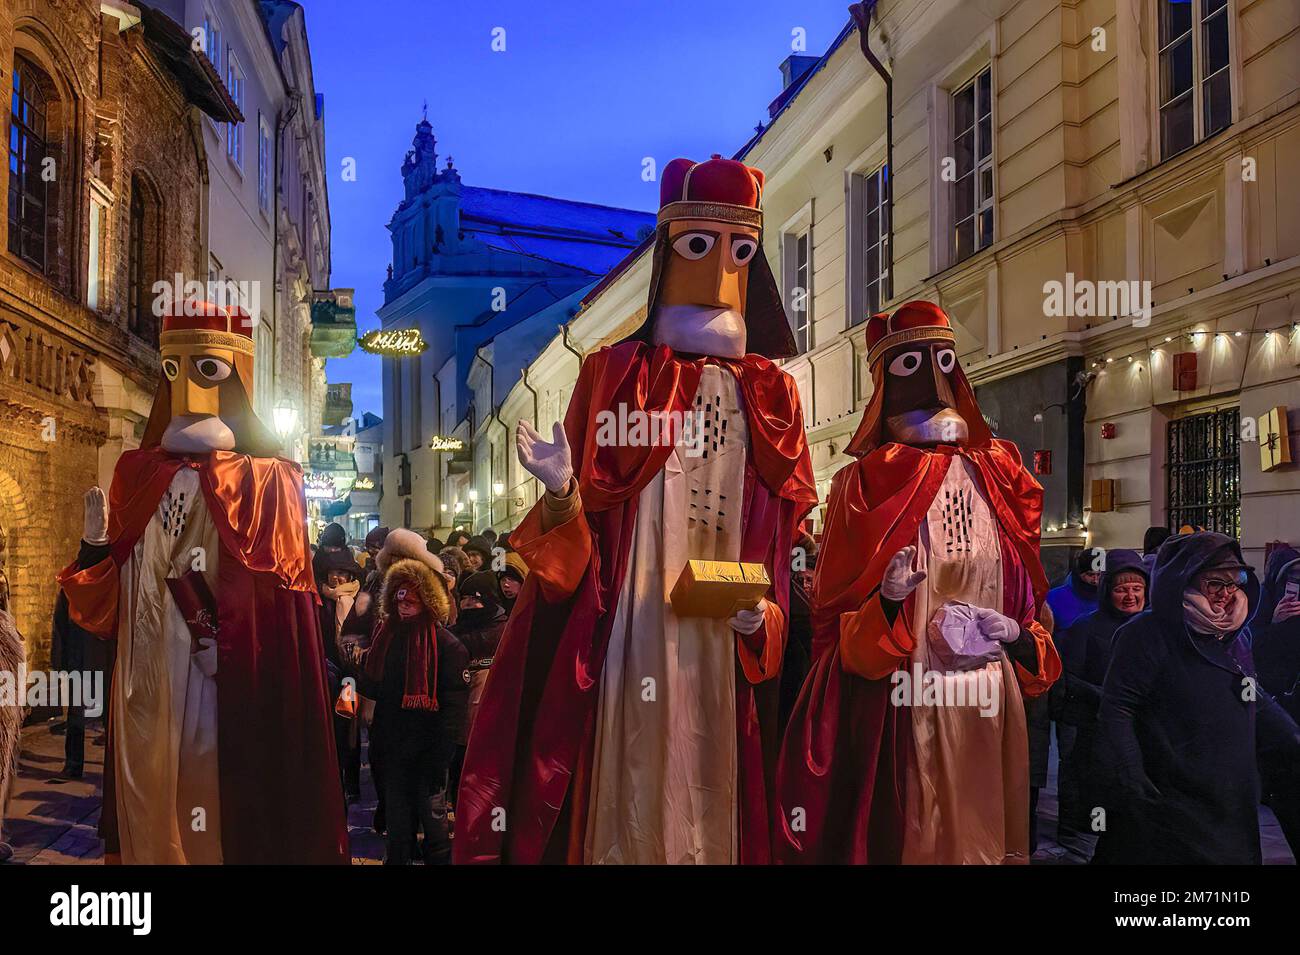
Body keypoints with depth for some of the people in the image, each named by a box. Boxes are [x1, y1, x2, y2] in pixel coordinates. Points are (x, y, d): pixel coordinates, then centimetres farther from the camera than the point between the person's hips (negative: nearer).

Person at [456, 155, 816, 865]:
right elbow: (573, 545, 0)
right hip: (625, 642, -2)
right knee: (623, 803, 1)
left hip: (728, 652, 2)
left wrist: (764, 611, -8)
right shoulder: (615, 374, 2)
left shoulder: (769, 395, 9)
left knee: (714, 806, 7)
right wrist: (562, 491, -21)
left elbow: (783, 539, 10)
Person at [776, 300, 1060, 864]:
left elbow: (1024, 589, 18)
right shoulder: (866, 481, -1)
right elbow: (832, 617, -3)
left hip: (989, 708, 4)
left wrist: (1022, 639, -2)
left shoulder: (999, 474, 11)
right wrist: (887, 602, -22)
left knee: (982, 829, 9)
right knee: (902, 832, 1)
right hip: (897, 708, -4)